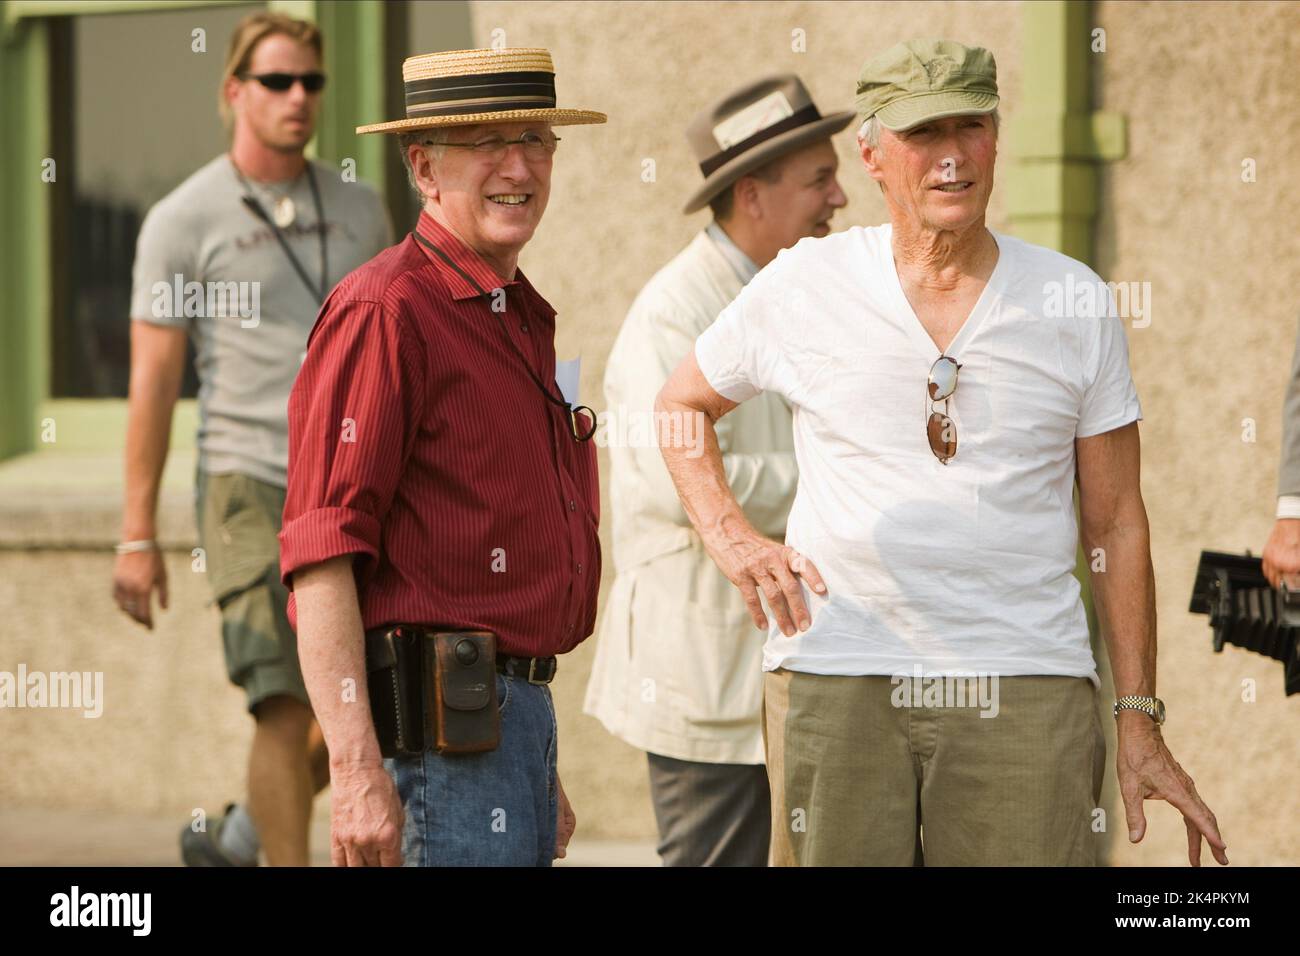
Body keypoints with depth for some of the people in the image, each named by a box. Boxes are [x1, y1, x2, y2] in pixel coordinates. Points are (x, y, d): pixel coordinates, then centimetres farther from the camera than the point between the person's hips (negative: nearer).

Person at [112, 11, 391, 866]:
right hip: (251, 484, -5)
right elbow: (153, 383, -4)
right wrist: (137, 536, -7)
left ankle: (234, 840, 28)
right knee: (288, 709, -12)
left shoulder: (359, 211, 10)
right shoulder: (184, 219, -3)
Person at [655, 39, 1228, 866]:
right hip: (835, 678, 0)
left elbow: (1117, 523, 9)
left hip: (1026, 686, 0)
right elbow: (681, 403, 21)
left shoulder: (1076, 302, 5)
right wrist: (730, 537, 4)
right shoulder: (803, 287, 4)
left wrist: (1139, 721, 5)